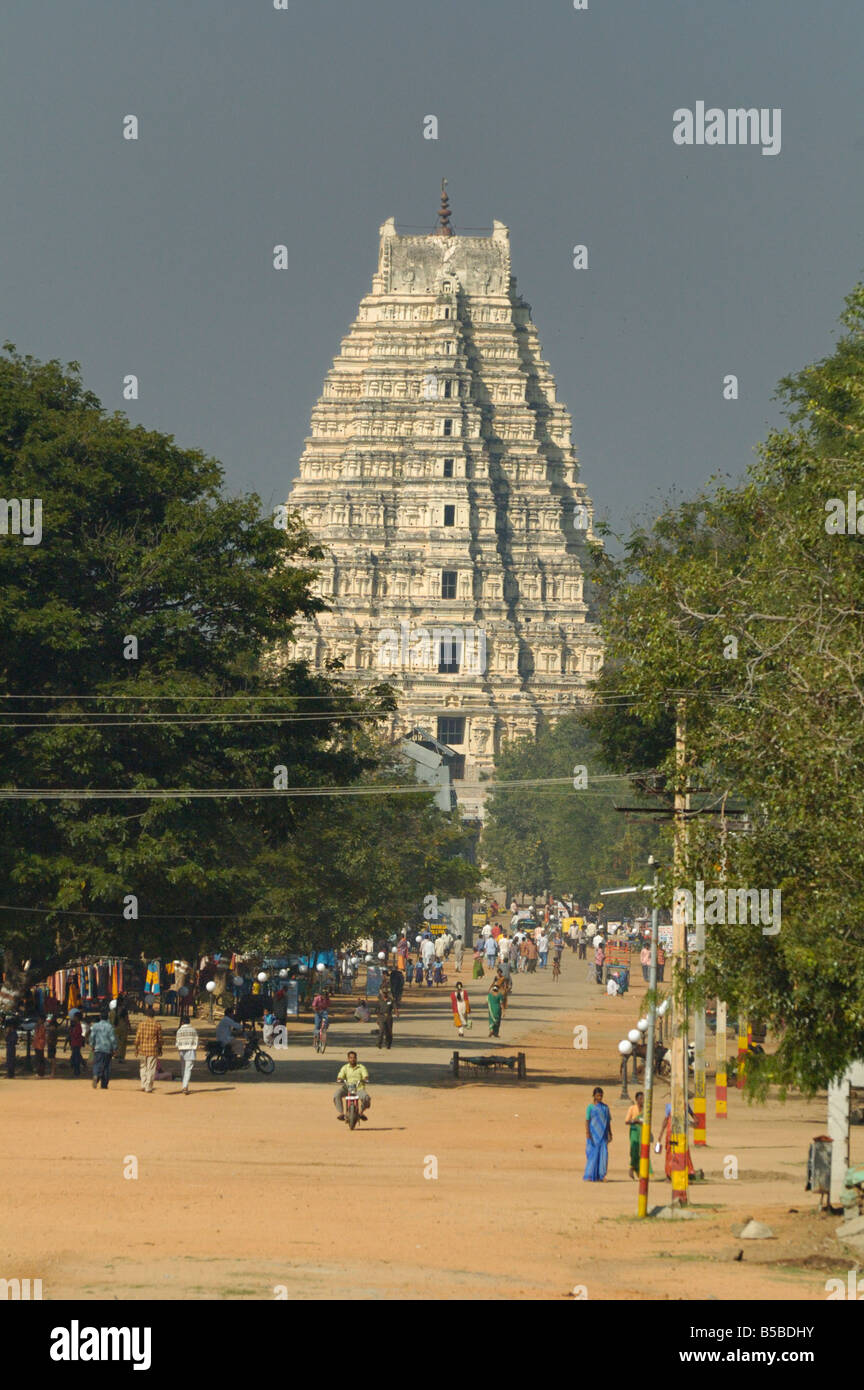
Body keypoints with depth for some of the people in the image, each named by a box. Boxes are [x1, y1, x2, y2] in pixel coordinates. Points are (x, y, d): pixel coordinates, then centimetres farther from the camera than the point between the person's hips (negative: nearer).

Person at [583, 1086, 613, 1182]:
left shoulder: (605, 1107, 11)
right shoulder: (590, 1107, -1)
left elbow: (608, 1122, 15)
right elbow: (587, 1121, -6)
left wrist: (610, 1134, 12)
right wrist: (587, 1133, -17)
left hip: (603, 1134, 3)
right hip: (593, 1133, -3)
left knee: (603, 1154, -6)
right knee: (592, 1154, -5)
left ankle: (600, 1176, -4)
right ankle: (589, 1176, 0)